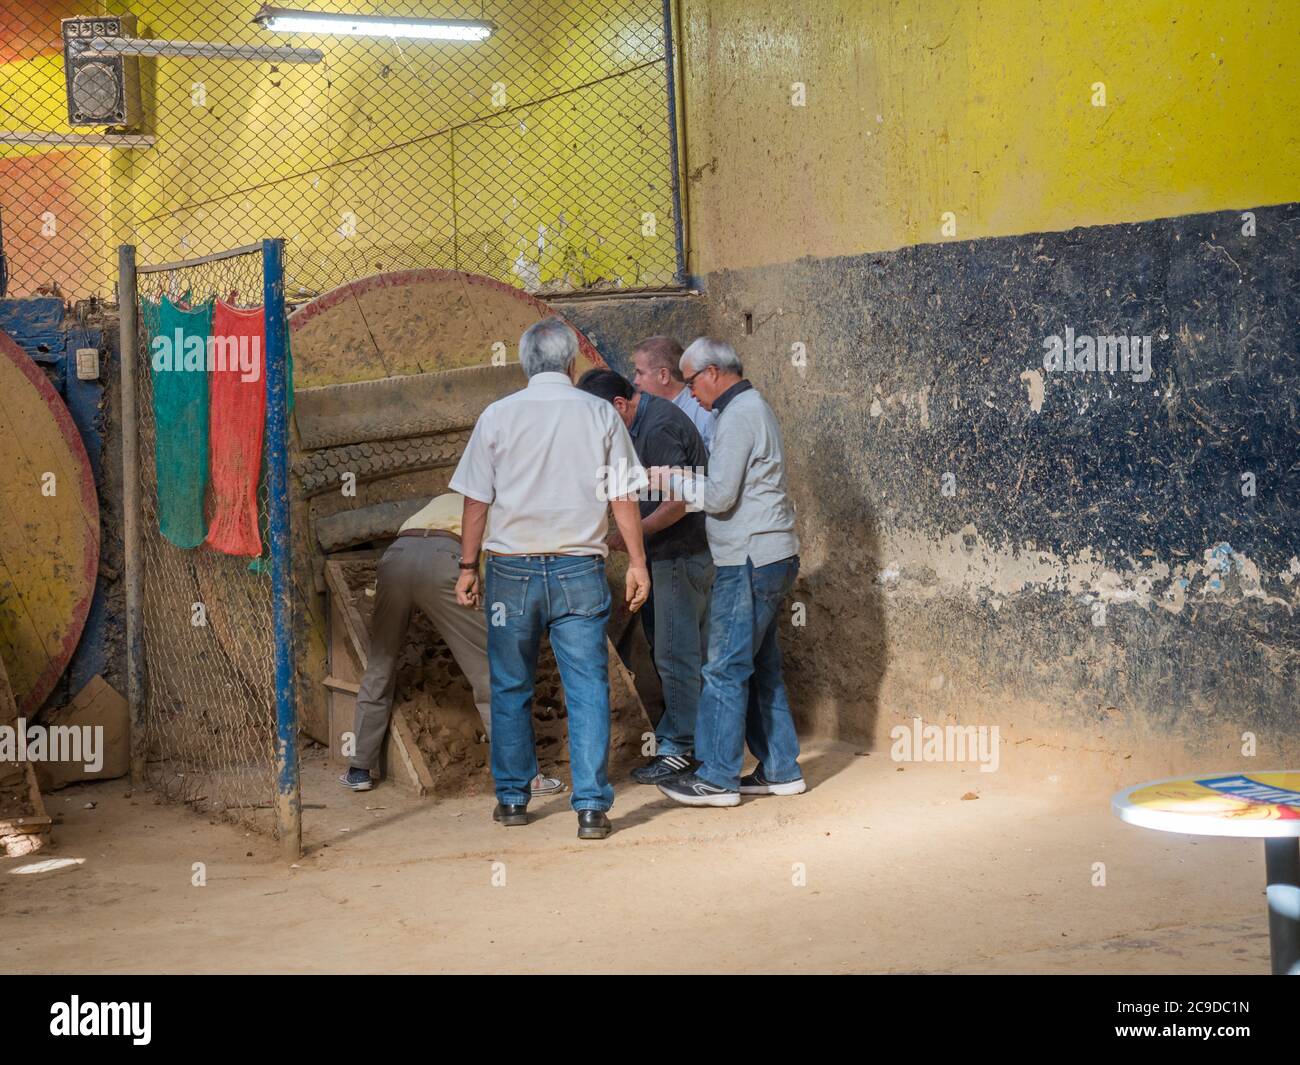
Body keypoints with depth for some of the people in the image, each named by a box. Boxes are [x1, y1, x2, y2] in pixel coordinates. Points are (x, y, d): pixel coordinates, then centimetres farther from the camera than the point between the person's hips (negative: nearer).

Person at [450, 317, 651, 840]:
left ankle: (512, 798, 20)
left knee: (511, 689, 12)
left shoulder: (498, 416, 0)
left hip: (513, 569, 0)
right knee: (587, 688, 2)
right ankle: (591, 807, -2)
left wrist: (468, 567, 7)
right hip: (579, 570, 0)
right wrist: (637, 563, 6)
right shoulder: (600, 415, 0)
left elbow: (477, 500, 0)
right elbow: (623, 498, 0)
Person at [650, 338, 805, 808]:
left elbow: (720, 496, -17)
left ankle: (717, 778, -3)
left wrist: (671, 481, -4)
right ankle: (780, 769, 17)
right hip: (771, 557, 10)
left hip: (749, 561, -10)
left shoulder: (738, 416, -13)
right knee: (761, 668, 13)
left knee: (726, 668, -6)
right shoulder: (754, 408, 19)